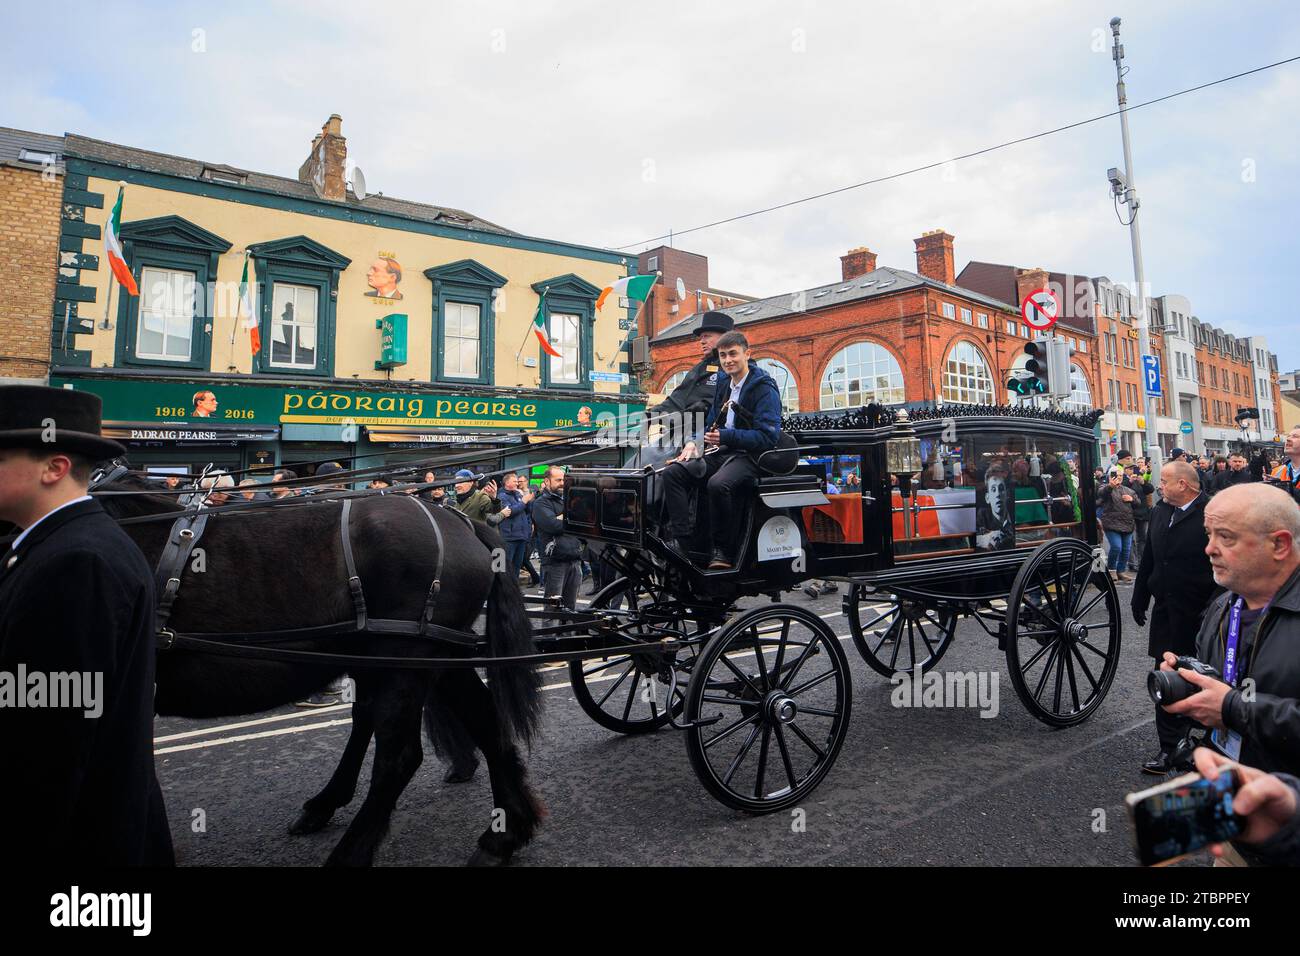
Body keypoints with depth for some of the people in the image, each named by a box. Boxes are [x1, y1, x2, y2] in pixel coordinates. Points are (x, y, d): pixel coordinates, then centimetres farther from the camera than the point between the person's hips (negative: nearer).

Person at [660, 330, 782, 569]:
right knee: (672, 473, -13)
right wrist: (695, 442, 3)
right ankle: (680, 542, -18)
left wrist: (725, 436, -23)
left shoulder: (764, 388, -7)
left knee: (718, 484, -37)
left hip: (750, 456, -8)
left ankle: (721, 550, -18)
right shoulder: (723, 384, 17)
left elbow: (768, 437, -17)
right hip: (721, 452, 8)